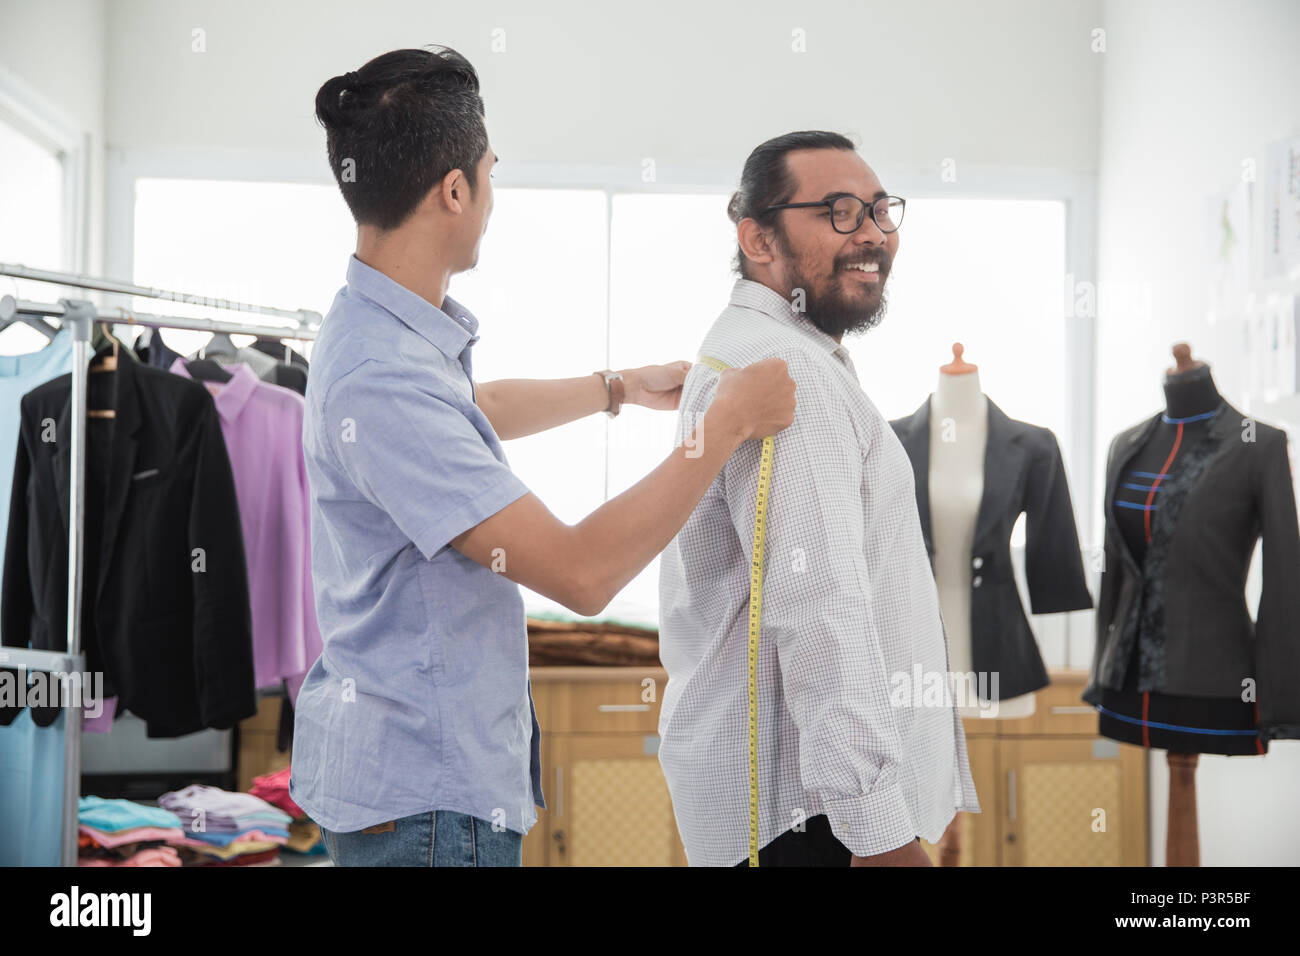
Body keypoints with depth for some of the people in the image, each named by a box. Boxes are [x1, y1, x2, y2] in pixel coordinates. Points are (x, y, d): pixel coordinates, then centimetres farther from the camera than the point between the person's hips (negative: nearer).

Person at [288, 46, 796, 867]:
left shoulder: (395, 332, 5)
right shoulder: (383, 381, -29)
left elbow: (472, 411, 31)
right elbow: (583, 572, -30)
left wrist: (622, 387, 33)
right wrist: (727, 424, -20)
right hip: (424, 795, -10)